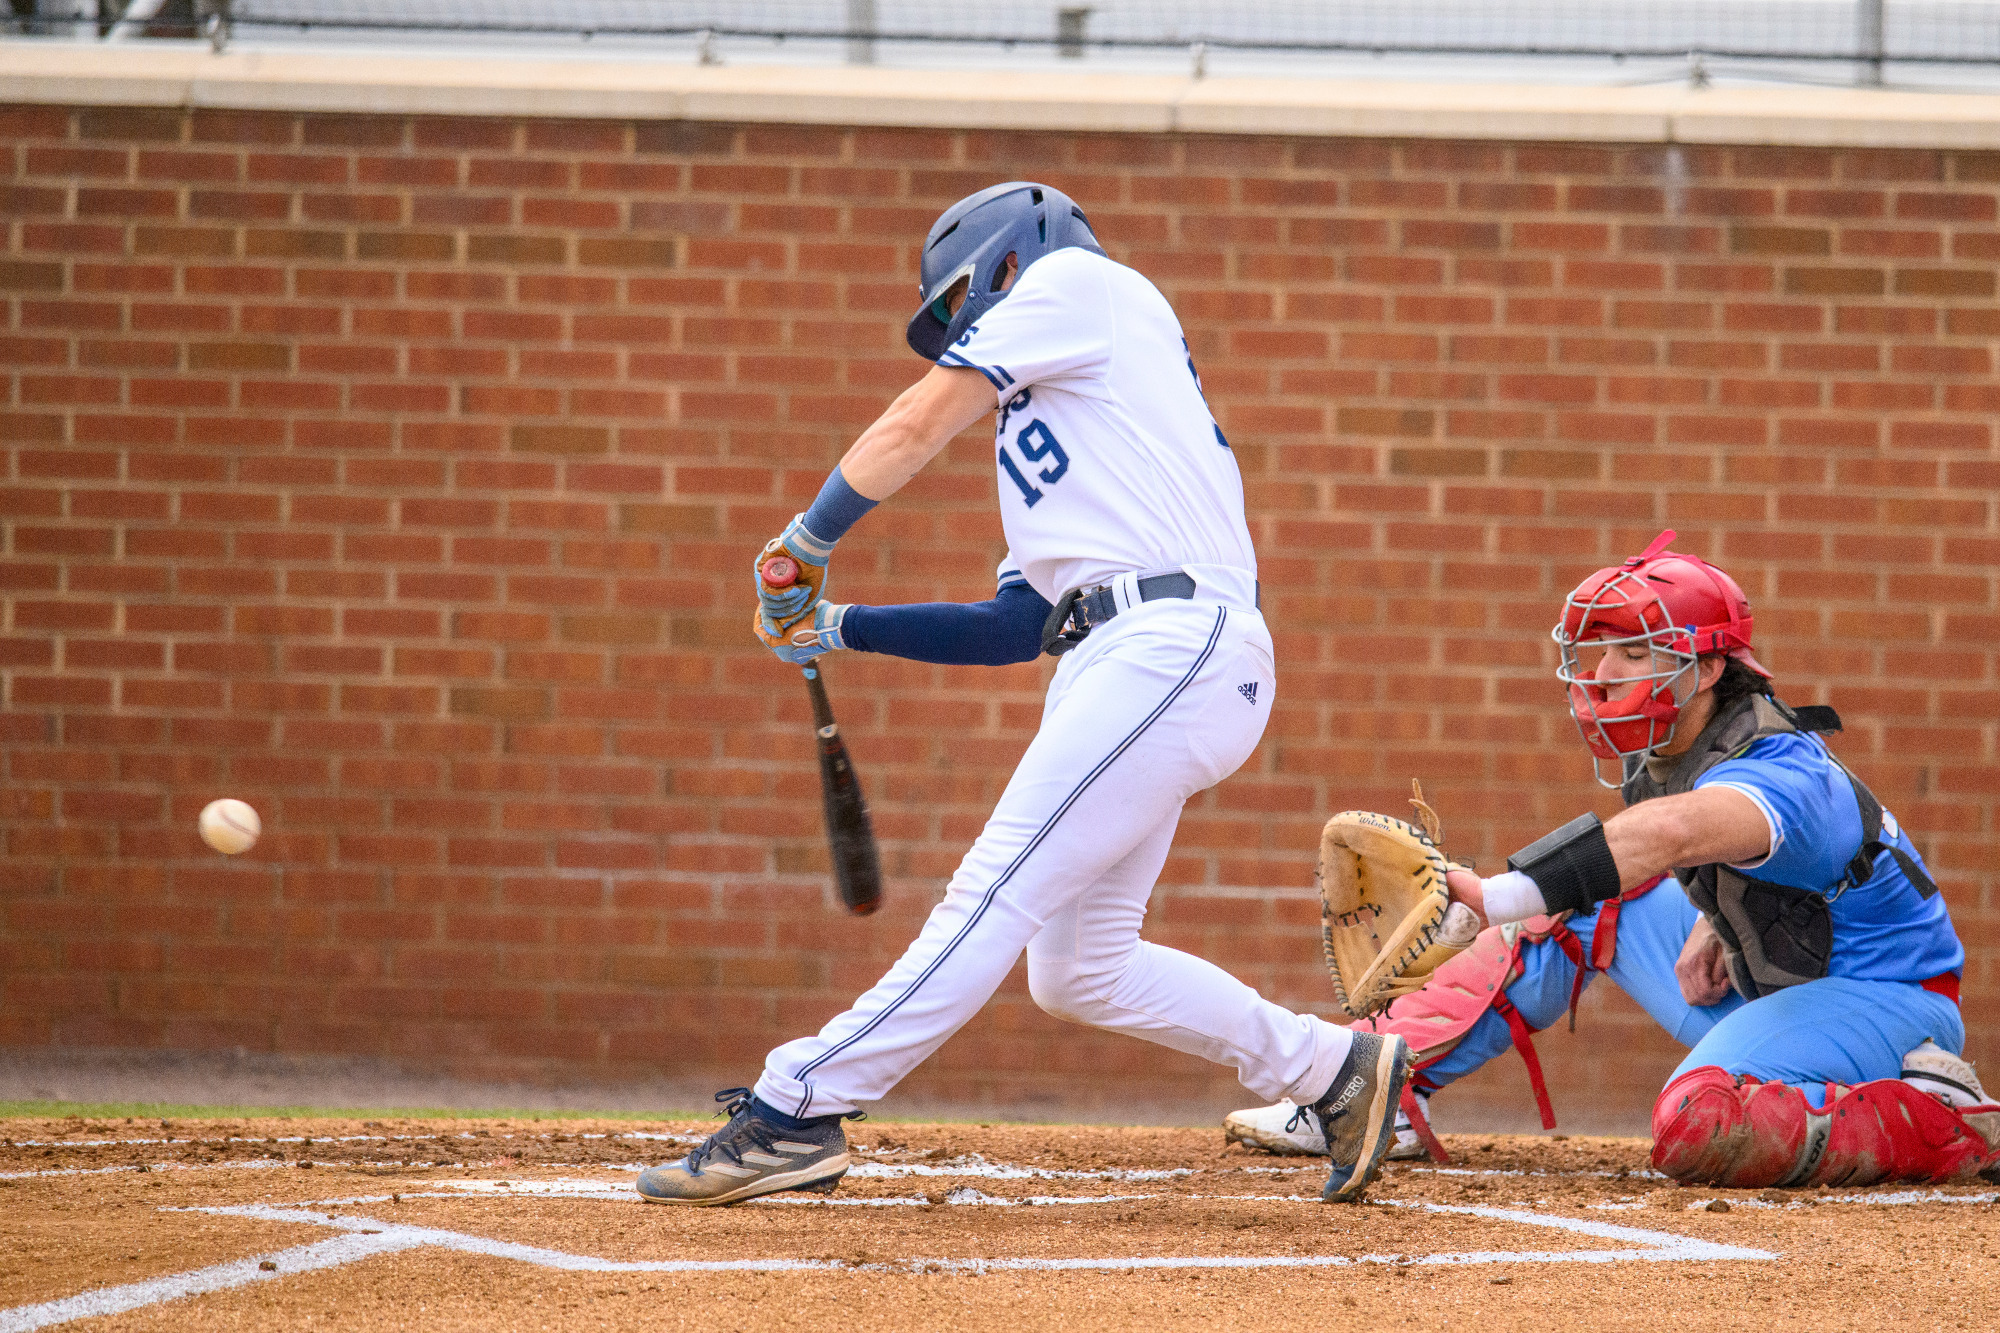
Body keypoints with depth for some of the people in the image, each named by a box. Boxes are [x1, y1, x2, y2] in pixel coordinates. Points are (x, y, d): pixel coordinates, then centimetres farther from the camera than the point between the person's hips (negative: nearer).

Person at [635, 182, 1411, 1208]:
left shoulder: (1074, 281, 8)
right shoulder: (1042, 429, 32)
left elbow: (916, 427, 1)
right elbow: (1018, 626, 26)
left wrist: (804, 544, 9)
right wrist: (841, 627, 24)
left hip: (1171, 644, -9)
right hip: (1124, 662, 9)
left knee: (998, 890, -15)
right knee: (1076, 971, 10)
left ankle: (795, 1112, -23)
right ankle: (1335, 1069, 18)